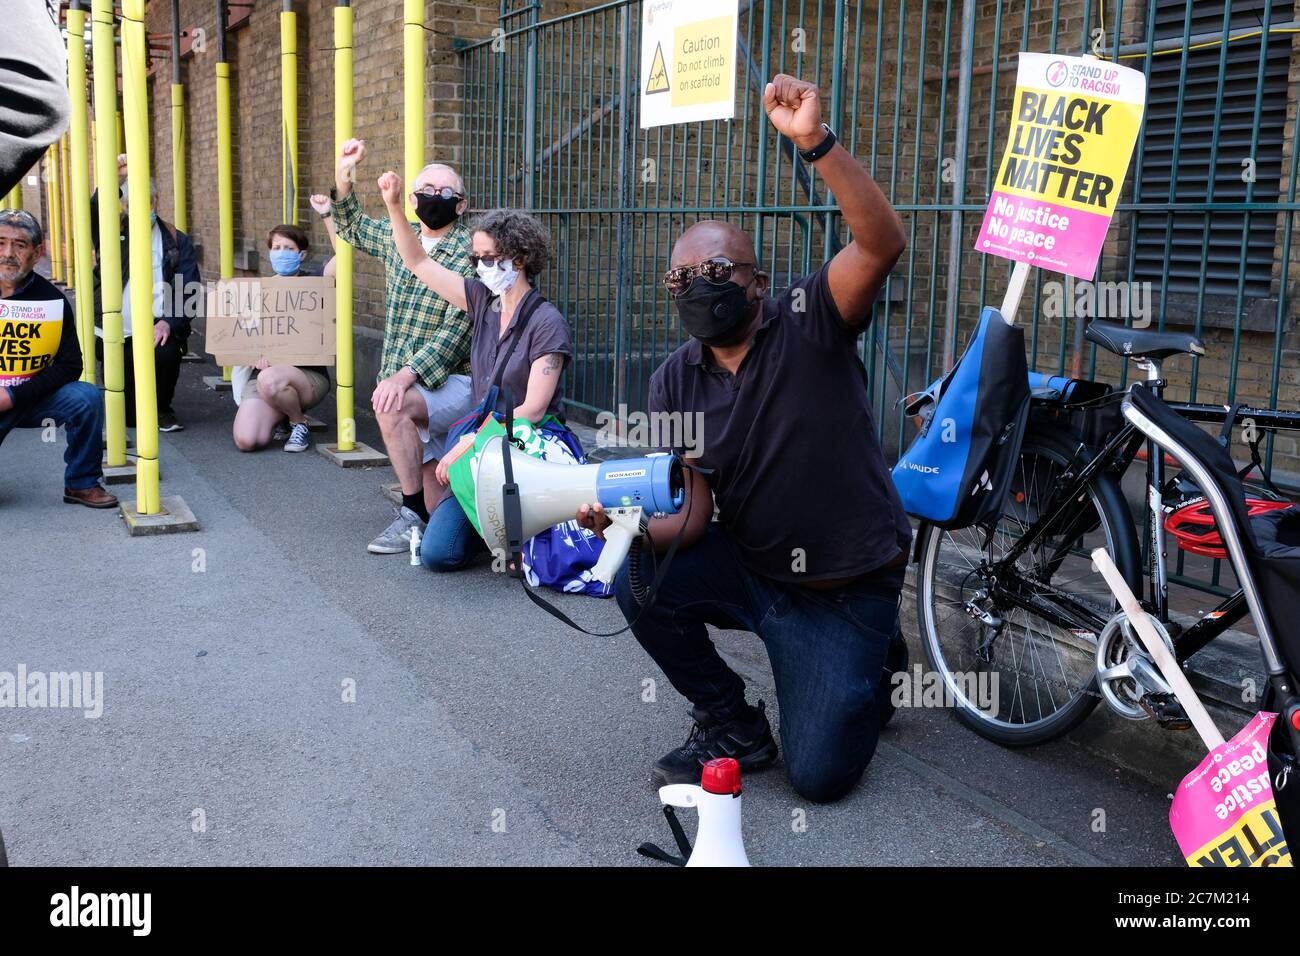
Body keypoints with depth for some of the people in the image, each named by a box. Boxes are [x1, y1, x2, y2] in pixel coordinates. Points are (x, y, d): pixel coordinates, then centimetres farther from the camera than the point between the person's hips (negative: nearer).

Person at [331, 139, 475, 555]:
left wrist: (406, 374, -29)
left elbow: (456, 331, -19)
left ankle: (413, 514, -20)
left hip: (453, 382, -6)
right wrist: (343, 175, 17)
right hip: (406, 388, 6)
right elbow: (352, 226, 33)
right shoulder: (397, 236, 11)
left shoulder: (470, 255, -10)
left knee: (392, 406, -34)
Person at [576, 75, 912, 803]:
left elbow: (883, 245, -36)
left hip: (848, 586, -4)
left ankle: (868, 665, 26)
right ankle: (733, 726, 3)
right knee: (640, 579, -21)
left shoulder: (808, 323, -16)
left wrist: (815, 142, -48)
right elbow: (691, 516, -8)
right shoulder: (675, 383, -4)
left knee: (821, 775, -8)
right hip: (750, 568, 4)